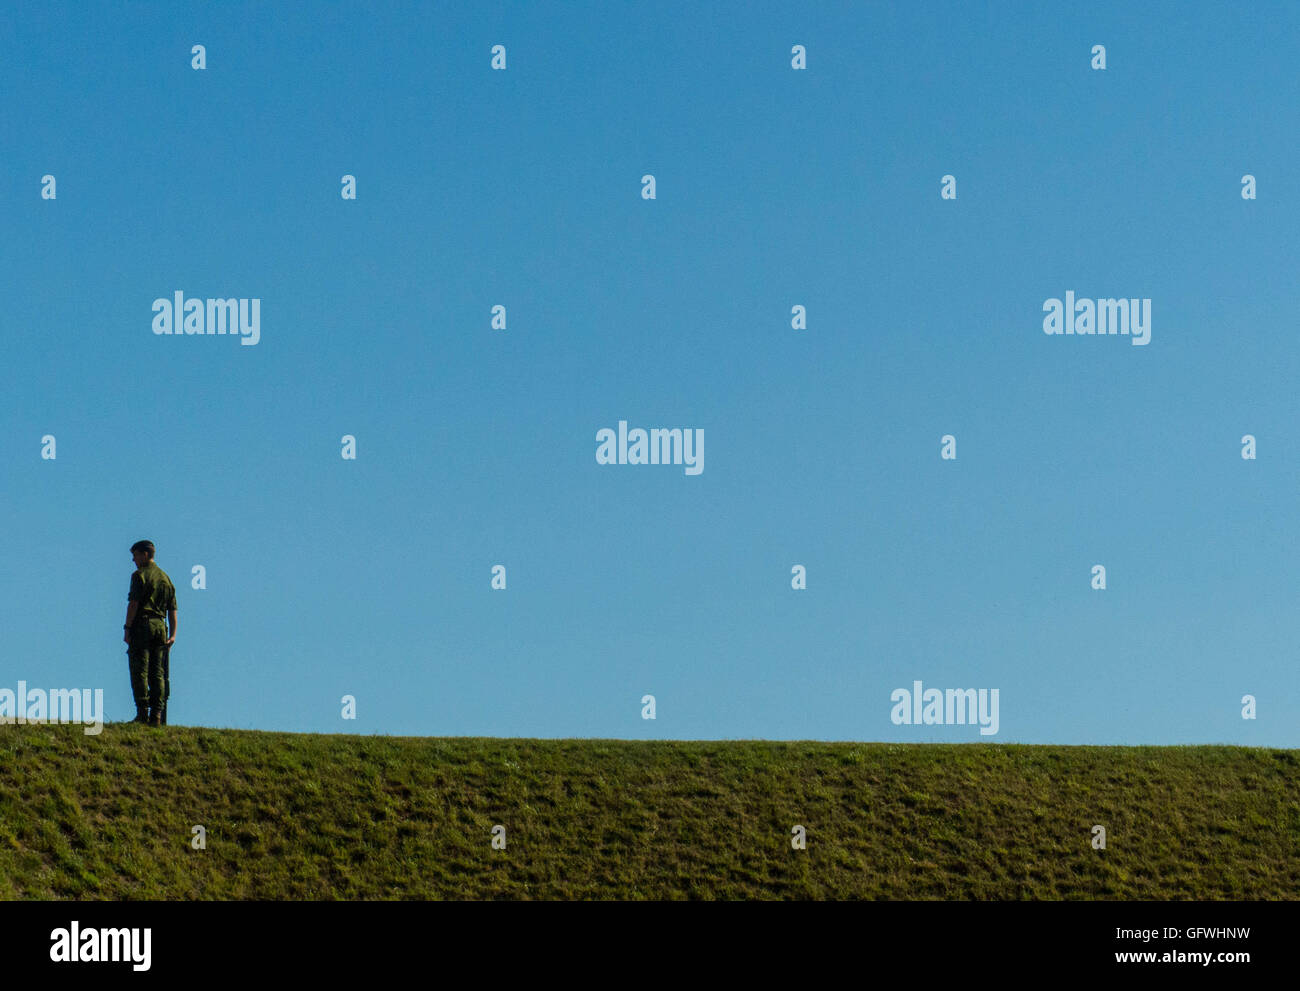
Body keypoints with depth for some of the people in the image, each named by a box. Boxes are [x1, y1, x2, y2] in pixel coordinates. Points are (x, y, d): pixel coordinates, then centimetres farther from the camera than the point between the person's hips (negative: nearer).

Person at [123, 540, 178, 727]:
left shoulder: (140, 575, -4)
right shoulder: (165, 577, 18)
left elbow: (133, 603, -12)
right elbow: (173, 609, 14)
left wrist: (127, 628, -11)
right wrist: (173, 634, 12)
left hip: (141, 624, -6)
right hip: (159, 627, 6)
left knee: (140, 671, -6)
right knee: (157, 673, 4)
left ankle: (142, 713, -11)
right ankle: (157, 715, -1)